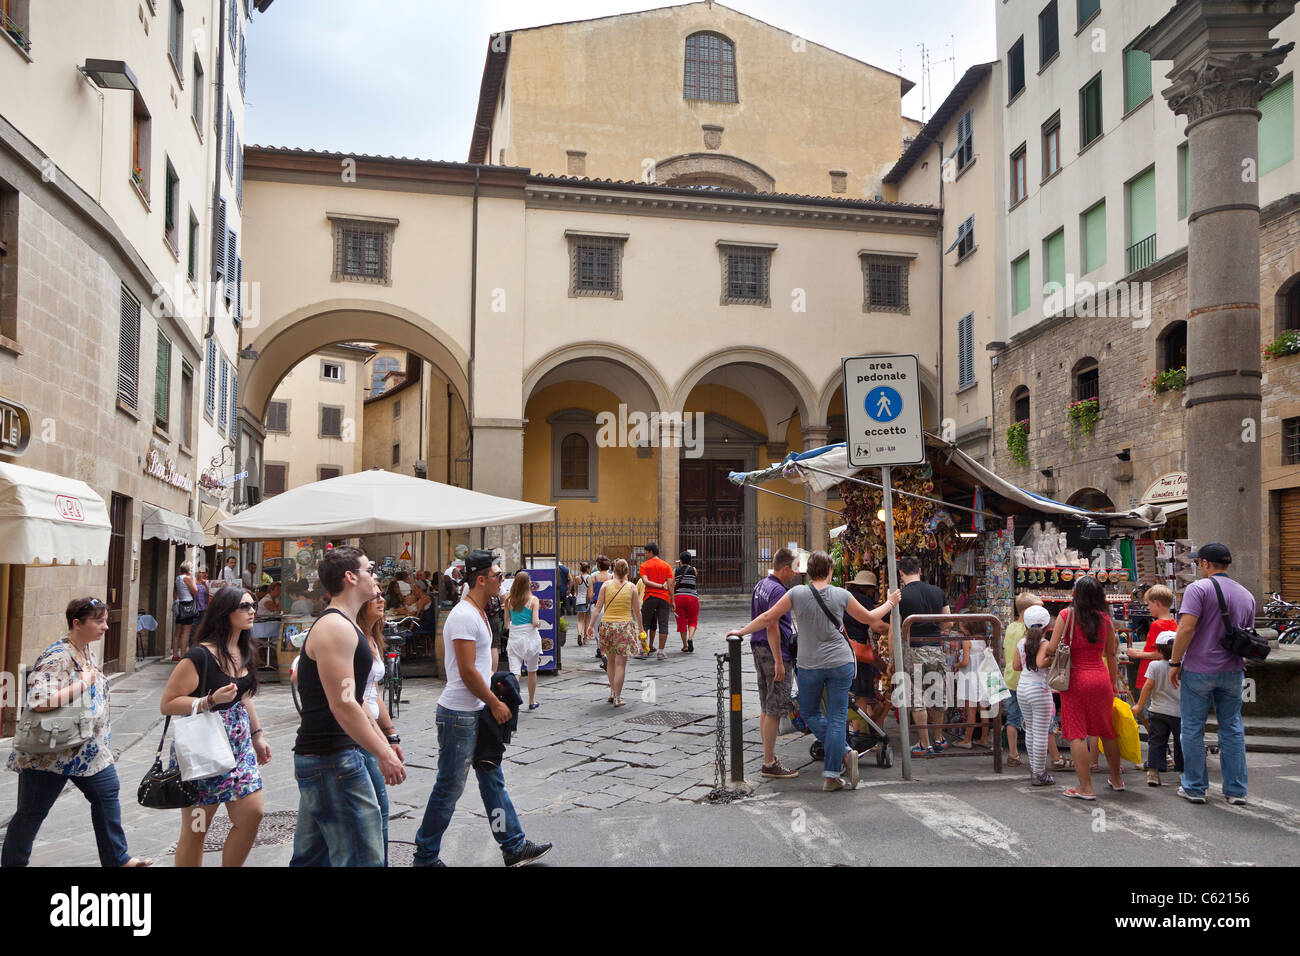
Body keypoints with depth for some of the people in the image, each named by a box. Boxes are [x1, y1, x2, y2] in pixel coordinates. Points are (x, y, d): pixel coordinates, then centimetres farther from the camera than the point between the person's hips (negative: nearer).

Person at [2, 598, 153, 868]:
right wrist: (82, 684, -28)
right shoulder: (56, 658, -23)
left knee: (107, 793, 9)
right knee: (31, 813, 6)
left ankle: (117, 859, 18)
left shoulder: (87, 650, 5)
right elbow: (39, 701, -35)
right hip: (51, 752, -9)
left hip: (89, 750, 9)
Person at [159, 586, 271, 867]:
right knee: (195, 829, 3)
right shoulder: (200, 656, -18)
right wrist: (211, 700, -27)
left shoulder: (243, 653, 7)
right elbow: (167, 704, -17)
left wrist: (257, 734, 20)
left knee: (252, 814, 2)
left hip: (239, 745, 7)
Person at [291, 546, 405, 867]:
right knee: (363, 858, -8)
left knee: (311, 856, 16)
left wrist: (383, 742, 23)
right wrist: (383, 754, -19)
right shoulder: (336, 627, -16)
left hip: (317, 757, 11)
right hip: (334, 759, -11)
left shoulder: (343, 625, 18)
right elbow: (342, 705, -23)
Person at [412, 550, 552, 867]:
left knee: (493, 780, 15)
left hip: (477, 712, 10)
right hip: (459, 716, -10)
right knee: (449, 788, 2)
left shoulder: (478, 612, 12)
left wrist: (493, 695, 13)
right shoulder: (464, 616, -20)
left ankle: (515, 847, 24)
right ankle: (425, 856, 17)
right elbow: (467, 672, -23)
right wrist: (495, 703, -14)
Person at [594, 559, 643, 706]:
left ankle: (612, 691, 23)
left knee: (610, 661, 18)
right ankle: (617, 697, 2)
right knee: (620, 663, 1)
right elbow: (637, 611, 4)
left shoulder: (606, 585, 1)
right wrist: (640, 629, 15)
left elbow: (598, 608, -2)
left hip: (607, 624, 2)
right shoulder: (631, 588, 0)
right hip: (625, 625, -2)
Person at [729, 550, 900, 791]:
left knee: (810, 713, 18)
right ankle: (831, 776, 3)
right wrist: (890, 603, 27)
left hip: (809, 665, -1)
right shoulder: (841, 595, -3)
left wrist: (741, 632, 11)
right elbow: (869, 618, 10)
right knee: (837, 717, 4)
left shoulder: (797, 593, -6)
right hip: (840, 663, 1)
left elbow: (767, 618, -3)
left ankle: (844, 752, 4)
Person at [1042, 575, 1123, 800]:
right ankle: (1116, 779, 34)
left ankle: (1086, 787, 0)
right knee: (1106, 731, 19)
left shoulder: (1067, 615, -6)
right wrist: (1114, 684, 19)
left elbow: (1051, 648, -10)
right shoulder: (1105, 618, 4)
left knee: (1076, 733, 1)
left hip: (1075, 678, -4)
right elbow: (1111, 654, 10)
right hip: (1101, 678, 4)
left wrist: (1046, 652, 13)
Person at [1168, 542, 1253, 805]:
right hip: (1233, 670, 6)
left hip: (1198, 669, -5)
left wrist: (1175, 663, -11)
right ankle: (1236, 791, 16)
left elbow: (1186, 629, -19)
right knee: (1232, 729, 13)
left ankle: (1195, 788, 10)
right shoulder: (1246, 595, 9)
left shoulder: (1198, 588, -11)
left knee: (1192, 729, 5)